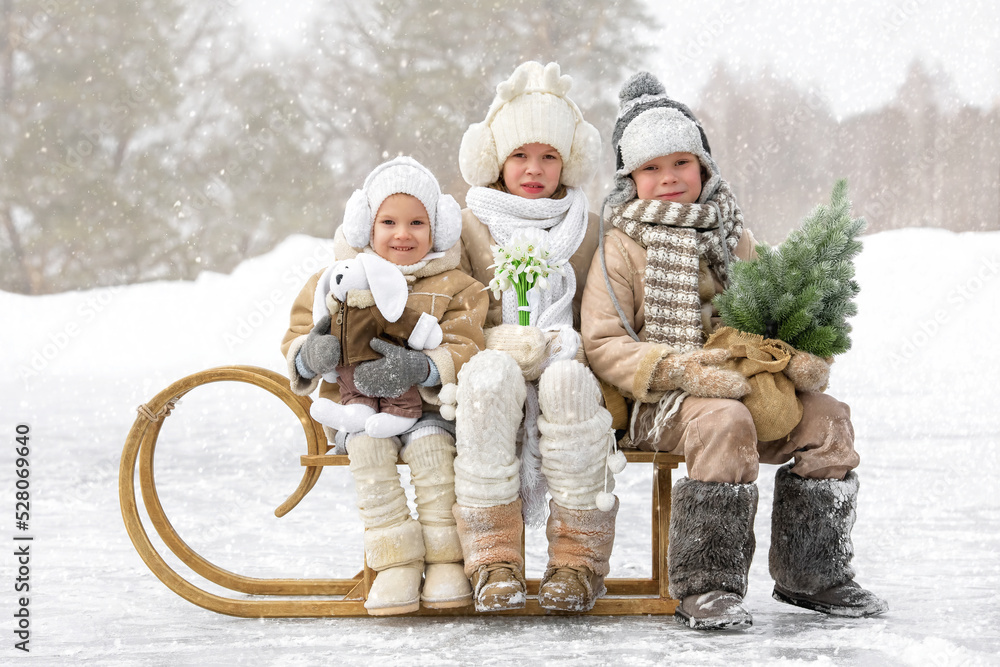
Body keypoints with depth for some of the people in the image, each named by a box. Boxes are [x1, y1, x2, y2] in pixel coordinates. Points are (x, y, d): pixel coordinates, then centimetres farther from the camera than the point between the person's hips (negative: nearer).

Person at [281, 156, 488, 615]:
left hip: (428, 406, -1)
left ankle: (446, 560, -21)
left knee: (429, 443, -31)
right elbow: (296, 336, 9)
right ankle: (395, 561, -26)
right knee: (368, 446, -30)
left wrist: (419, 368, -29)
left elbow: (465, 350, -8)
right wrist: (309, 354, -18)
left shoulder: (453, 287, 4)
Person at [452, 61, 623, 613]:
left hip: (563, 372, 1)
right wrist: (509, 343, -11)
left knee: (566, 378, -37)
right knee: (491, 372, -38)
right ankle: (494, 558, -33)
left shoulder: (586, 229, 17)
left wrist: (568, 346, -5)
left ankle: (579, 557, -30)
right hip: (492, 374, -1)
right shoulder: (470, 226, 13)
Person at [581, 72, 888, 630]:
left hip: (744, 388, 6)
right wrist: (680, 369, -24)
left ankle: (810, 574, -1)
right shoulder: (623, 248, 0)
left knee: (827, 418, -14)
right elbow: (603, 344, -8)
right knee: (723, 421, -36)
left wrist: (802, 360, -4)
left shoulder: (734, 241, 17)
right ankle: (706, 585, -31)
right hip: (657, 403, -6)